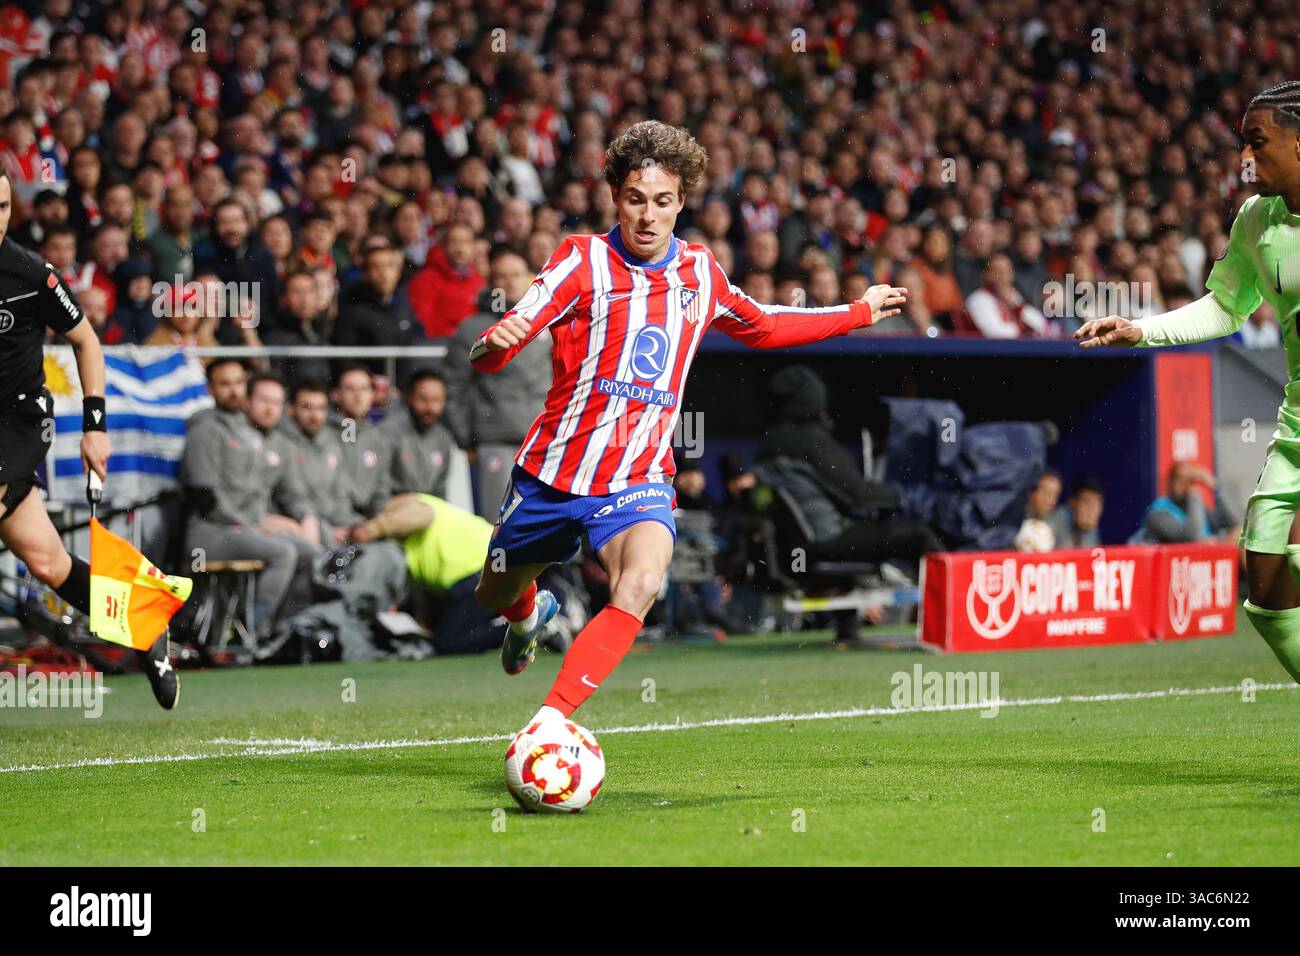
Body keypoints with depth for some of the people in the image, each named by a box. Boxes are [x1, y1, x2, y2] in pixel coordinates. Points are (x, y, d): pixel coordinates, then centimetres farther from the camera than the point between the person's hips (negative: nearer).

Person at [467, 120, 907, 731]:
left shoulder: (700, 273, 2)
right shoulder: (583, 261, -12)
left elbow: (762, 327, 25)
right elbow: (484, 358, -20)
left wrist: (859, 312, 27)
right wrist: (495, 341, -45)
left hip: (639, 480, 1)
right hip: (551, 471, -1)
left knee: (640, 586, -30)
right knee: (495, 593, 20)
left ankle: (548, 725, -29)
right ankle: (529, 613, 60)